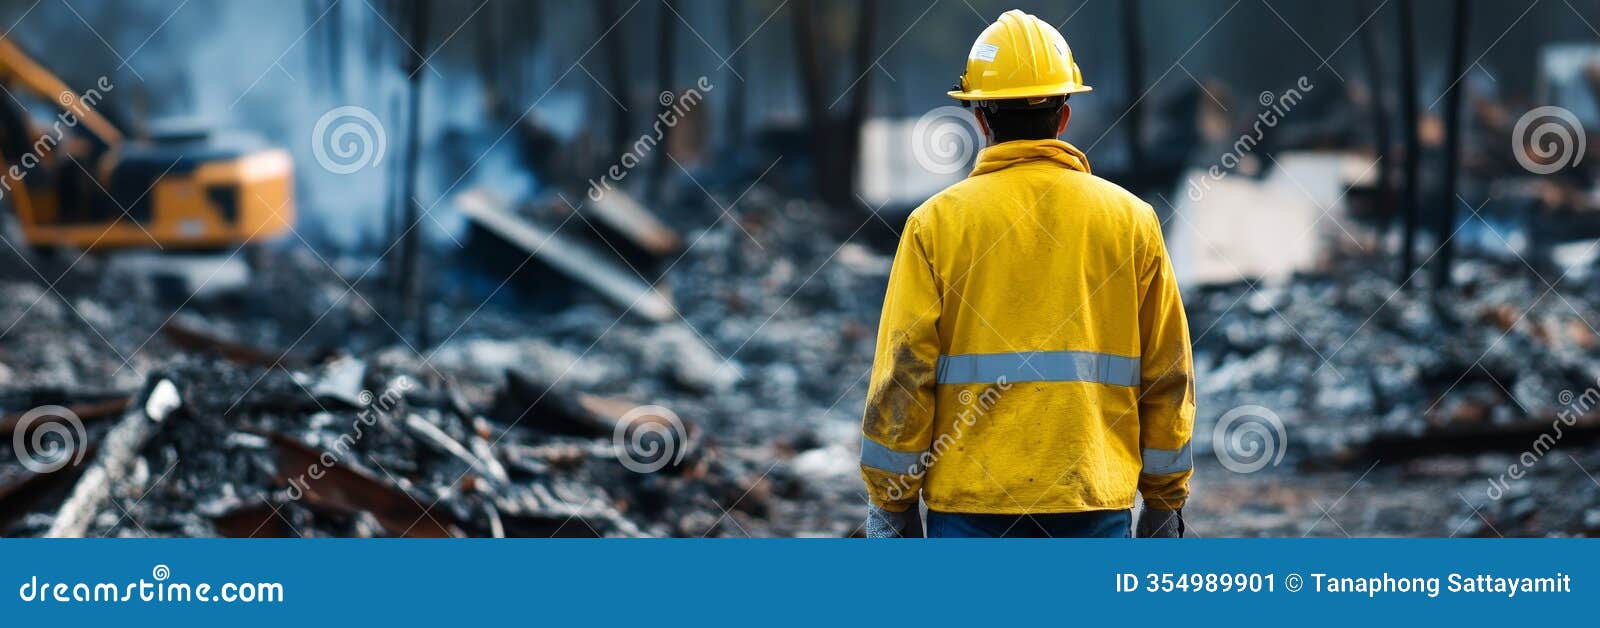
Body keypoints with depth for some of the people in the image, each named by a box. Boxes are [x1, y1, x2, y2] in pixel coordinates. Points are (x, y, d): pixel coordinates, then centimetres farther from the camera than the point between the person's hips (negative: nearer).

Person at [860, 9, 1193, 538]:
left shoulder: (936, 223, -1)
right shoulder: (1132, 221, 5)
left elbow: (903, 372, -2)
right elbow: (1168, 375, 8)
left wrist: (891, 504, 5)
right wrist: (1166, 500, 16)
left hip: (969, 498, -1)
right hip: (1098, 501, 1)